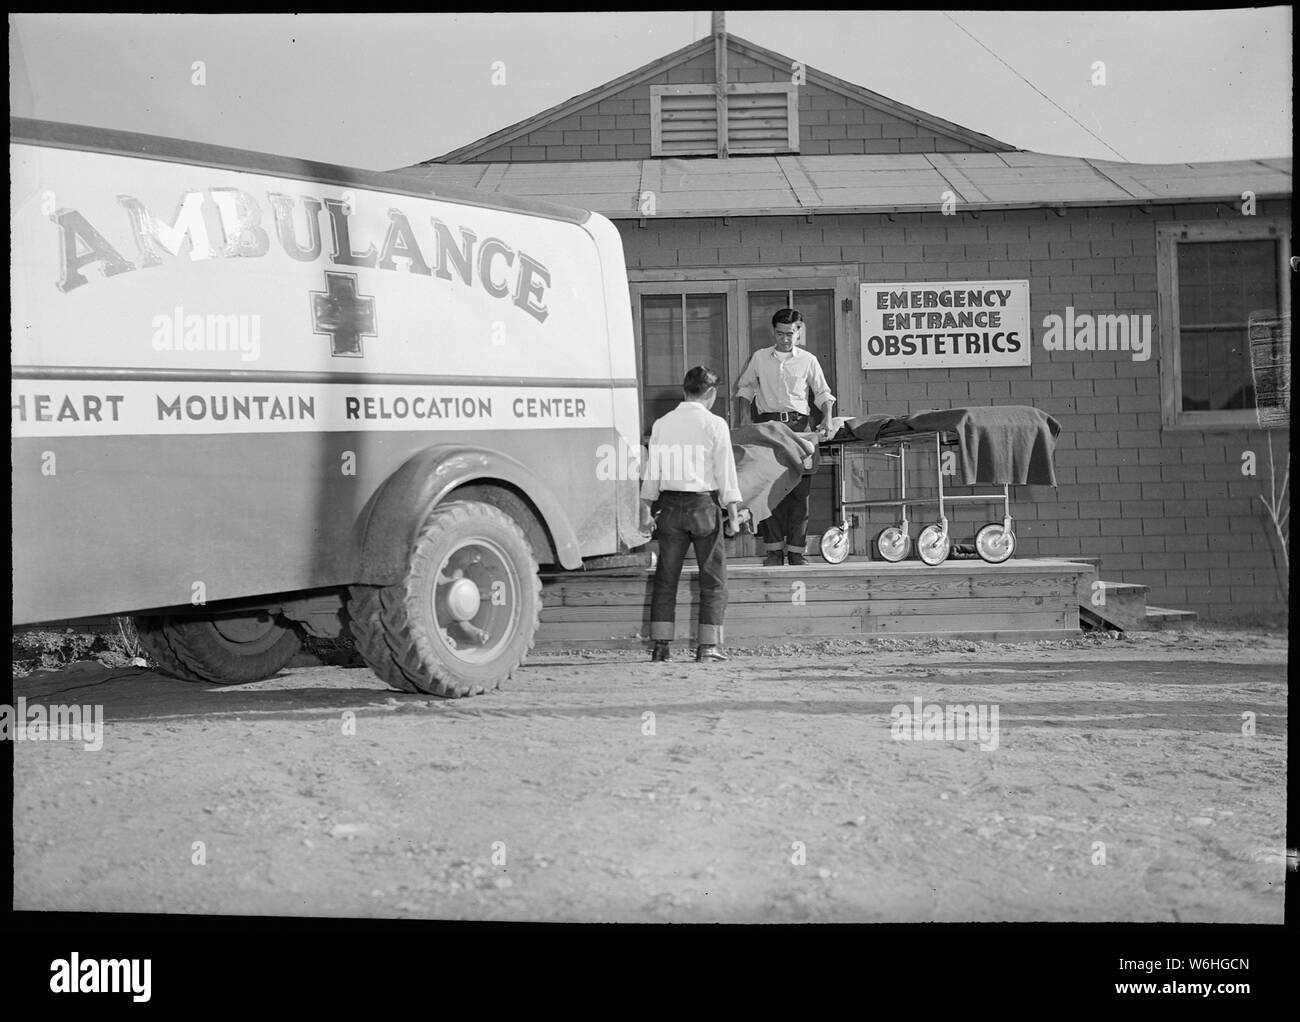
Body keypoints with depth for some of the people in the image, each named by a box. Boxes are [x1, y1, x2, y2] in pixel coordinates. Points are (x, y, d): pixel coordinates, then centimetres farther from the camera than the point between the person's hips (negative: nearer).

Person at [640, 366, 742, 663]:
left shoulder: (662, 424, 7)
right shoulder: (714, 424, -4)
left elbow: (651, 471, 8)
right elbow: (725, 471, -4)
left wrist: (646, 510, 11)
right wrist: (733, 511, 0)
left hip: (671, 505, 3)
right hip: (704, 504, -3)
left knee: (666, 577, 8)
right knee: (713, 578, 4)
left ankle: (661, 645, 5)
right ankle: (709, 645, -2)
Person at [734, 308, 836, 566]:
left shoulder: (808, 360, 9)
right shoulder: (760, 358, 11)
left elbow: (823, 393, 12)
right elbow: (745, 387, 20)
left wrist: (827, 419, -4)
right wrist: (744, 417, 6)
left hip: (798, 424, 0)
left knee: (799, 491, -4)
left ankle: (796, 550, 0)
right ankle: (774, 550, -3)